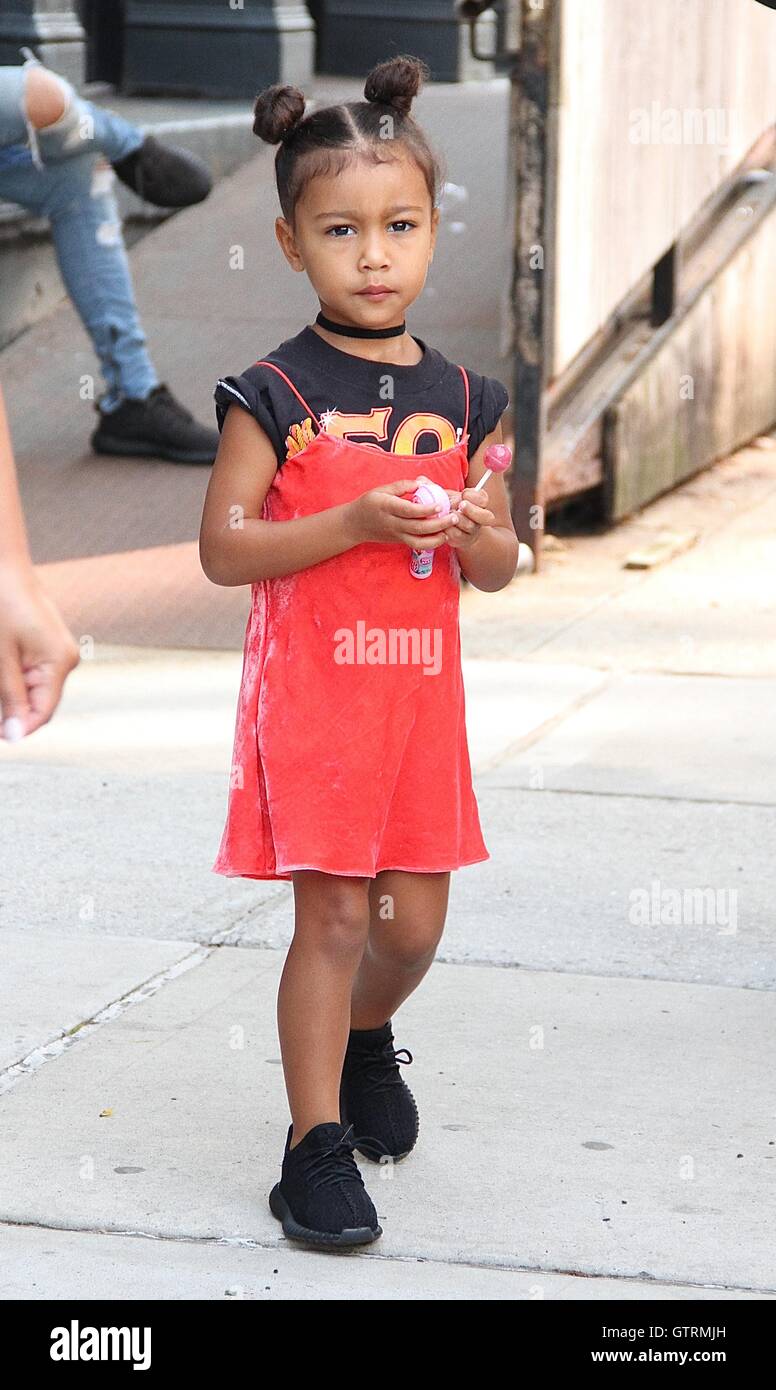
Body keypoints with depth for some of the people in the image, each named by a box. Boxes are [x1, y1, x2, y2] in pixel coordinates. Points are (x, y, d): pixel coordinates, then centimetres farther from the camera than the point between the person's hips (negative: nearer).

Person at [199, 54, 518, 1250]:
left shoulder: (461, 398, 6)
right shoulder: (274, 395, -7)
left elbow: (500, 567, 11)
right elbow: (222, 547, -11)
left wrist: (475, 535, -12)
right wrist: (355, 523, -21)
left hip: (422, 691, 4)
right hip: (309, 689, -4)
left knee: (416, 921, 10)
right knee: (333, 914, -5)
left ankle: (366, 1034, 42)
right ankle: (316, 1144, 4)